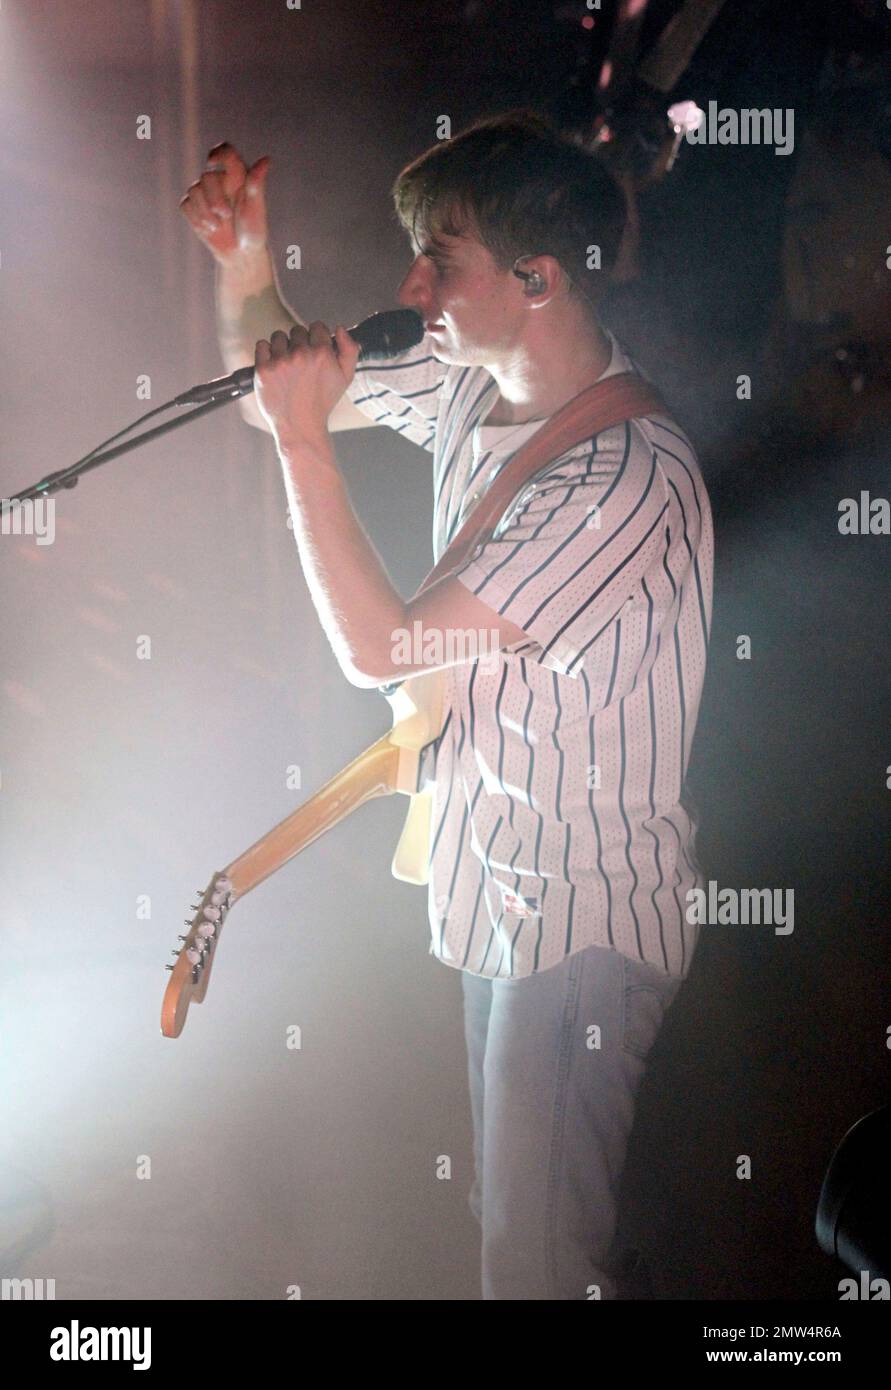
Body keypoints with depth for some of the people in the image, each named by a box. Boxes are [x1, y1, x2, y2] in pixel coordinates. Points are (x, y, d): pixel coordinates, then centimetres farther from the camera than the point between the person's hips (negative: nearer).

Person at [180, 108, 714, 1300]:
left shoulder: (629, 476, -27)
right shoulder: (467, 383, -1)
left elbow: (381, 649, -26)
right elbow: (268, 391, 14)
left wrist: (306, 442, -24)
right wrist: (246, 256, -3)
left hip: (584, 912, -8)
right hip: (495, 873, 9)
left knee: (537, 1257, 3)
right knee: (503, 1204, 23)